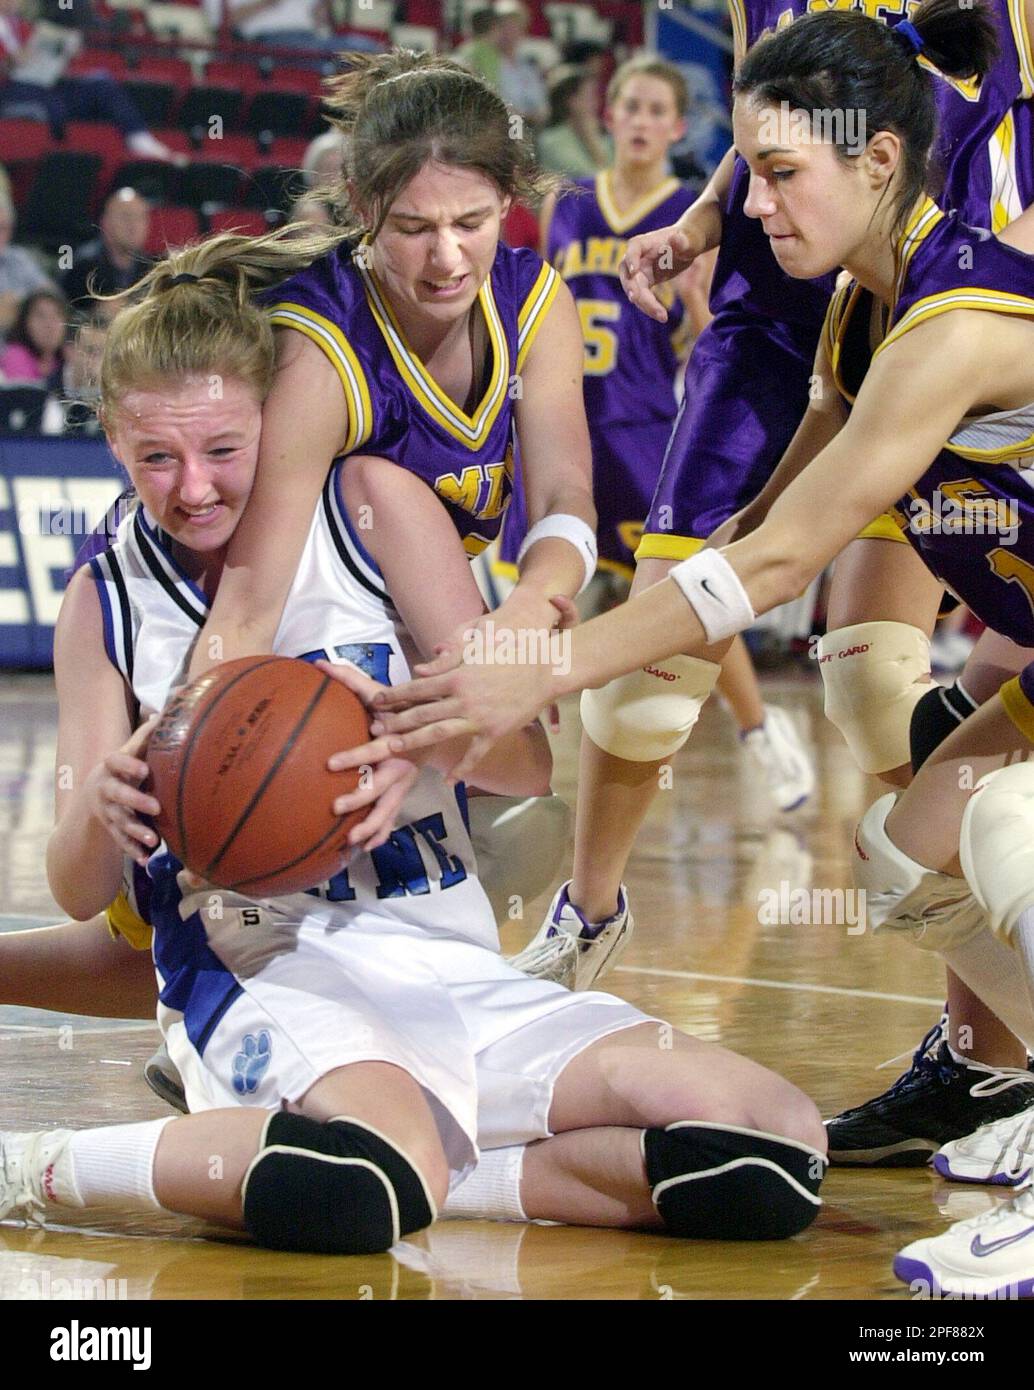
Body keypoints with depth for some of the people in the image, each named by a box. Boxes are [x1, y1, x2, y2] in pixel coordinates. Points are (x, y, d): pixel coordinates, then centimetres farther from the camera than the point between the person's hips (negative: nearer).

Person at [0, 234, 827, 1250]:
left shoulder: (373, 506, 0)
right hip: (259, 971, -3)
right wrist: (99, 811, -22)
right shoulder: (106, 603, 5)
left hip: (446, 958, 3)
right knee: (366, 1182, -39)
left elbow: (527, 755, -3)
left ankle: (436, 1172, -7)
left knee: (776, 1145, -16)